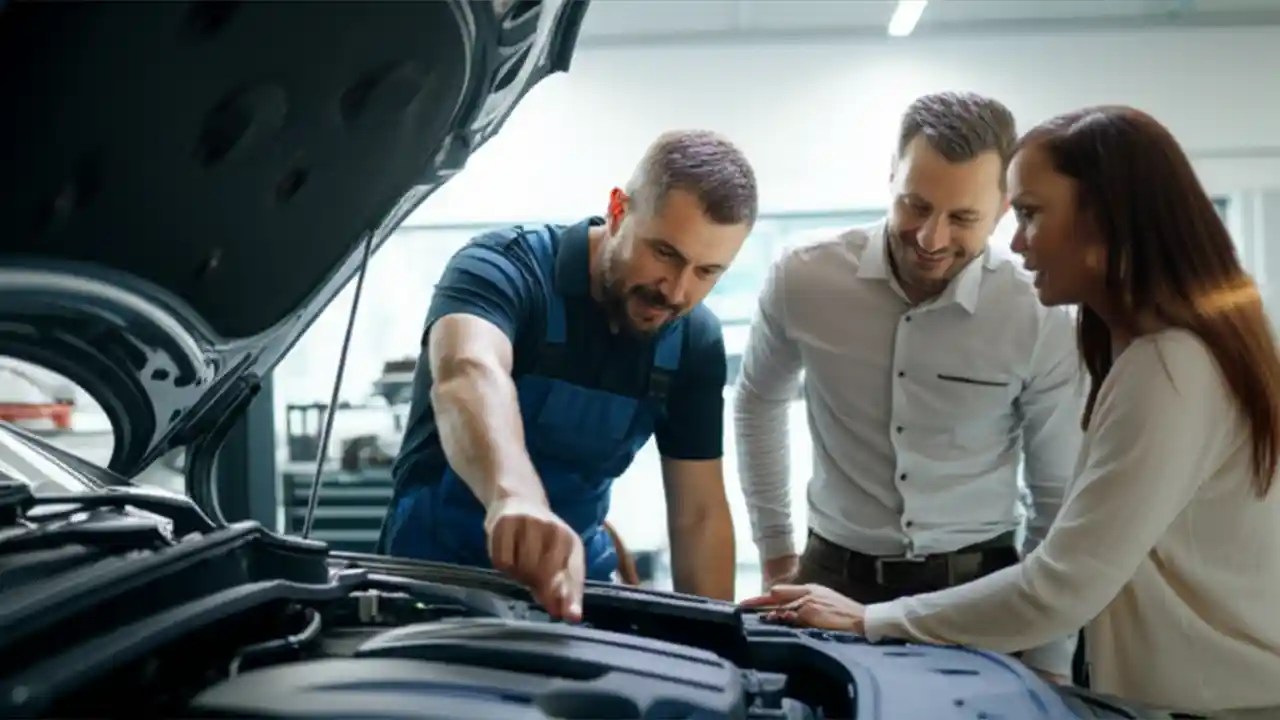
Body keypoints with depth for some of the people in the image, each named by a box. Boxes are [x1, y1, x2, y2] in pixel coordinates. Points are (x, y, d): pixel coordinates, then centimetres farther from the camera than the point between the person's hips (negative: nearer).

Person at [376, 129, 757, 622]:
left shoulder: (694, 342, -4)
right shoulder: (506, 268, -21)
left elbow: (700, 515, 1)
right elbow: (469, 375, -44)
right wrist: (517, 495, -63)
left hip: (576, 569, 4)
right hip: (436, 566, -3)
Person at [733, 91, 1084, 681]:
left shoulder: (1040, 323, -13)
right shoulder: (803, 280, -10)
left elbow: (1058, 501, -2)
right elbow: (757, 401, 11)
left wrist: (1046, 666, 0)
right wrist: (774, 551, 12)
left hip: (978, 587, -1)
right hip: (834, 579, 1)